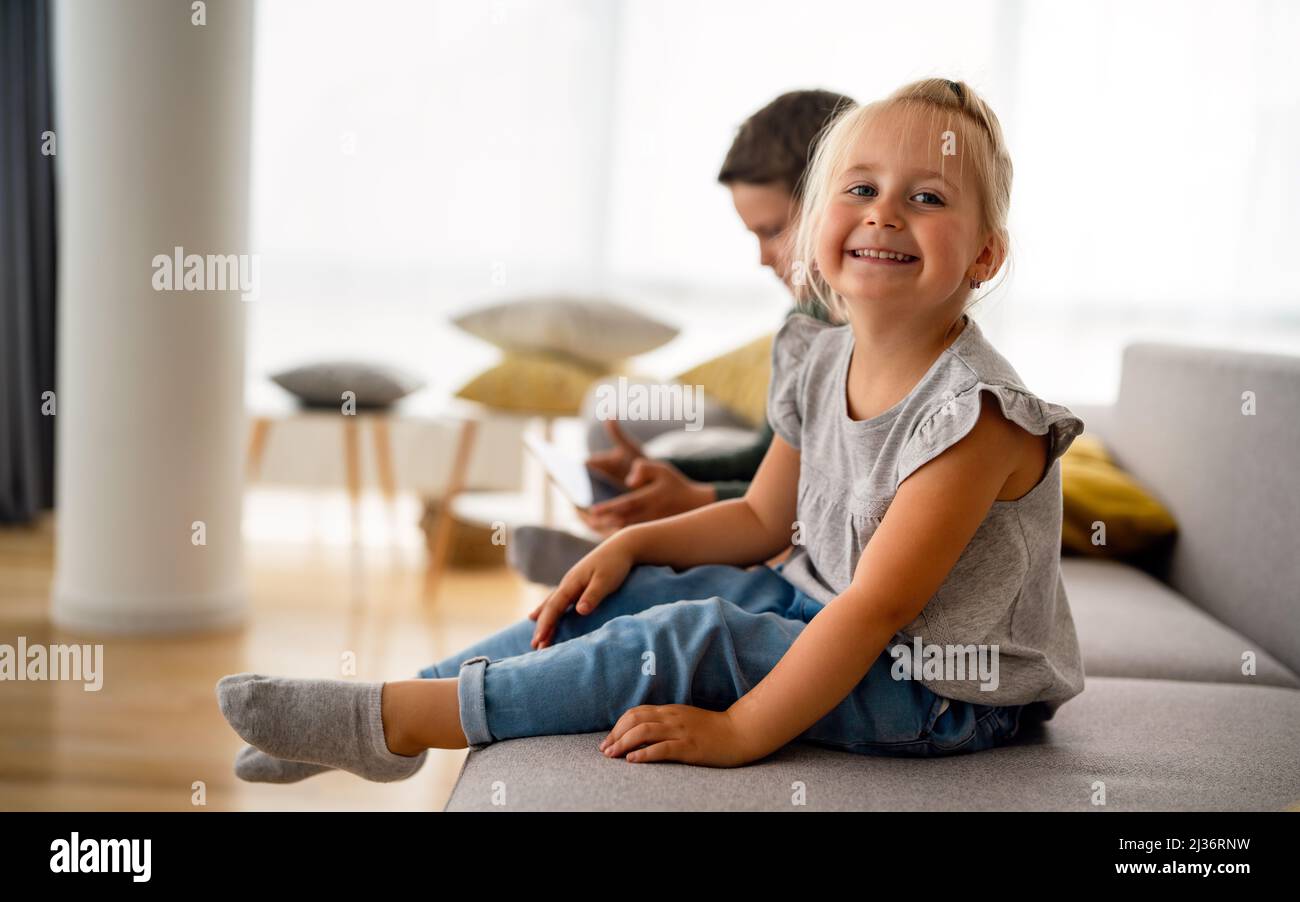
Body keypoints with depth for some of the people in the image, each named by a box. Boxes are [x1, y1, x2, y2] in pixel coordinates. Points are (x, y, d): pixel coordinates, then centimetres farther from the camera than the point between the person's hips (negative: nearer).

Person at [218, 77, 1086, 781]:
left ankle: (397, 718, -16)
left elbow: (879, 607, -29)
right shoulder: (820, 365, 0)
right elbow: (762, 518, 11)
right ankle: (414, 696, 7)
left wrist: (737, 733, -30)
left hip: (946, 688, -8)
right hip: (821, 609, 8)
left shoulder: (974, 409, -26)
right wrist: (630, 543, -2)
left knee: (693, 639, -24)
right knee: (622, 595, -2)